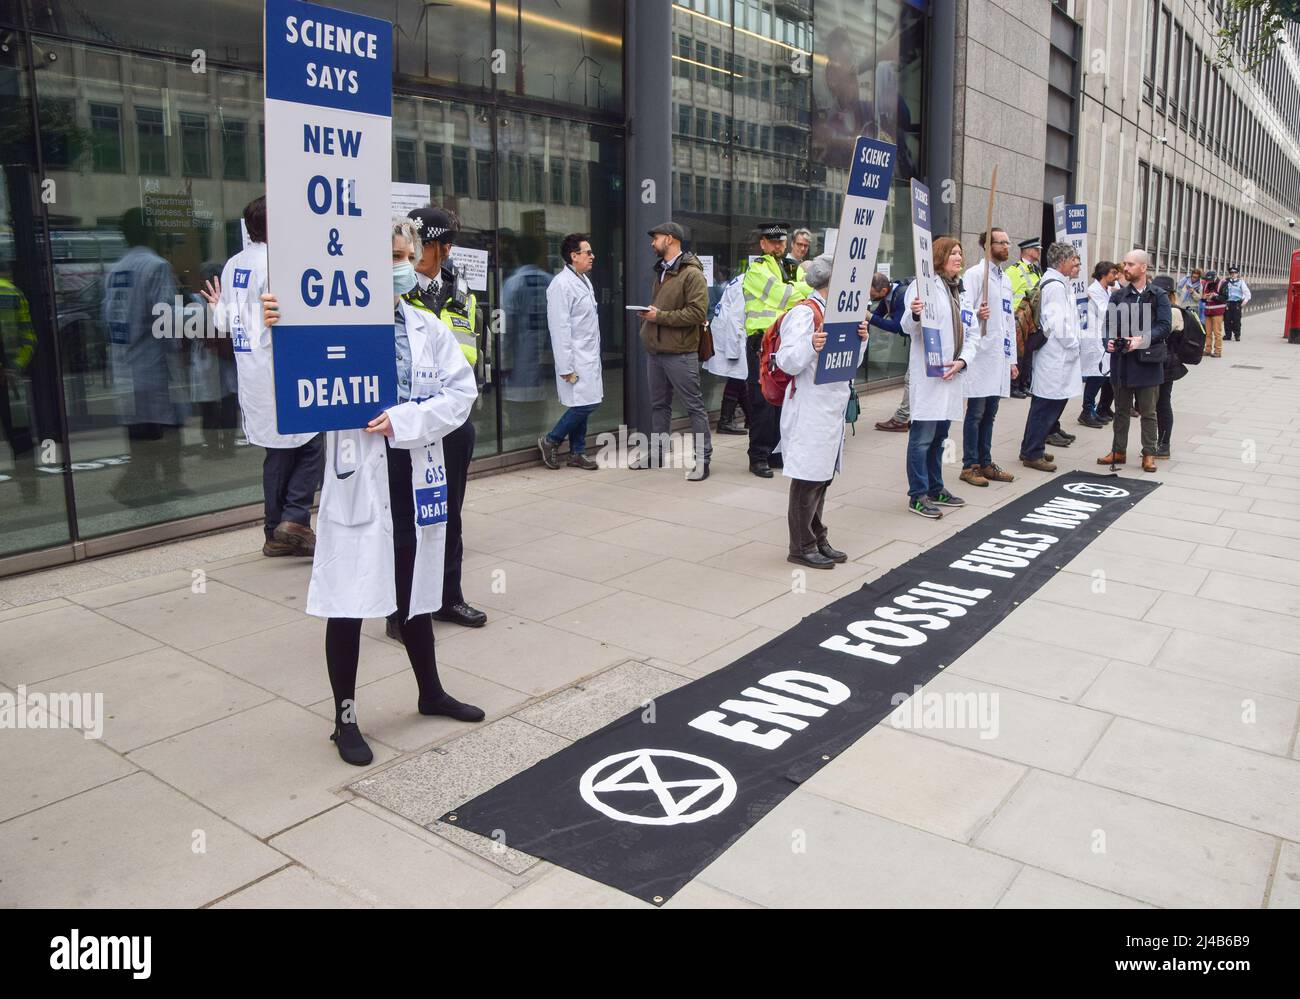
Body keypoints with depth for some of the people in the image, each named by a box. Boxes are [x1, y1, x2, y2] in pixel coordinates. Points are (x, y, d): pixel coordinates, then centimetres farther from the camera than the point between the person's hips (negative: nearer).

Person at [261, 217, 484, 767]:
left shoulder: (429, 328, 4)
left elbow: (460, 393, -2)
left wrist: (404, 420, -16)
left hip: (416, 480, 4)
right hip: (357, 481, -4)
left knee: (417, 594, 20)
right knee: (349, 604, 4)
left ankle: (431, 692, 40)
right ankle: (345, 719, 21)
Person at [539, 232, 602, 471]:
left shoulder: (584, 280, 14)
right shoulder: (561, 284, -15)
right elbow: (560, 328, -18)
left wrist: (595, 356, 15)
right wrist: (566, 368, -20)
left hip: (589, 357, 9)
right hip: (575, 358, -9)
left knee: (583, 405, 10)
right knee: (584, 404, -10)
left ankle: (577, 453, 19)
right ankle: (550, 441, 7)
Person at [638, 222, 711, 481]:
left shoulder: (692, 273, -11)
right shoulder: (661, 271, 16)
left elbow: (698, 312, -20)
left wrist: (660, 316, -18)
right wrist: (648, 316, 4)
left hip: (680, 352, -9)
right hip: (655, 350, 9)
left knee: (695, 405, -1)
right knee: (659, 404, 16)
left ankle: (703, 458, 4)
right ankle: (656, 453, 27)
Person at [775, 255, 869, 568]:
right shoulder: (804, 313, -13)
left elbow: (851, 364, 19)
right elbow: (788, 363, -19)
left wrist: (859, 339, 1)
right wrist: (811, 346, -36)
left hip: (832, 409, 9)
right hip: (809, 410, -9)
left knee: (822, 477, 15)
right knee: (808, 478, -2)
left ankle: (817, 540, 26)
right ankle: (801, 547, 8)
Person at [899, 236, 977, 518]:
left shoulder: (961, 290, 18)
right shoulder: (924, 284, -5)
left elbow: (970, 336, 15)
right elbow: (908, 328, -12)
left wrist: (962, 361, -4)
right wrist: (913, 314, -35)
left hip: (952, 373, 8)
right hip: (928, 373, -8)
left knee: (940, 435, 14)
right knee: (923, 436, -6)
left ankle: (935, 489, 25)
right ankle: (917, 496, 0)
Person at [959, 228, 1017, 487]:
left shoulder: (1005, 279, 20)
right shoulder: (974, 275, -5)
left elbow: (1010, 321, 22)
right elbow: (964, 311, -13)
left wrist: (1012, 359, 19)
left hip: (1000, 356, 7)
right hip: (981, 355, -7)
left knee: (989, 413, 11)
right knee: (976, 412, -3)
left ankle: (985, 463, 18)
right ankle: (970, 466, 4)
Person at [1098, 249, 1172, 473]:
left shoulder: (1158, 297, -2)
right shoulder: (1118, 297, 7)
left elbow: (1164, 326, -10)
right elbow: (1108, 323, 6)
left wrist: (1142, 339, -24)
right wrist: (1108, 341, -14)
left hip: (1147, 361, -3)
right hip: (1121, 361, 3)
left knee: (1148, 412, 5)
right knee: (1121, 410, 13)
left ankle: (1149, 454, 14)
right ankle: (1118, 451, 22)